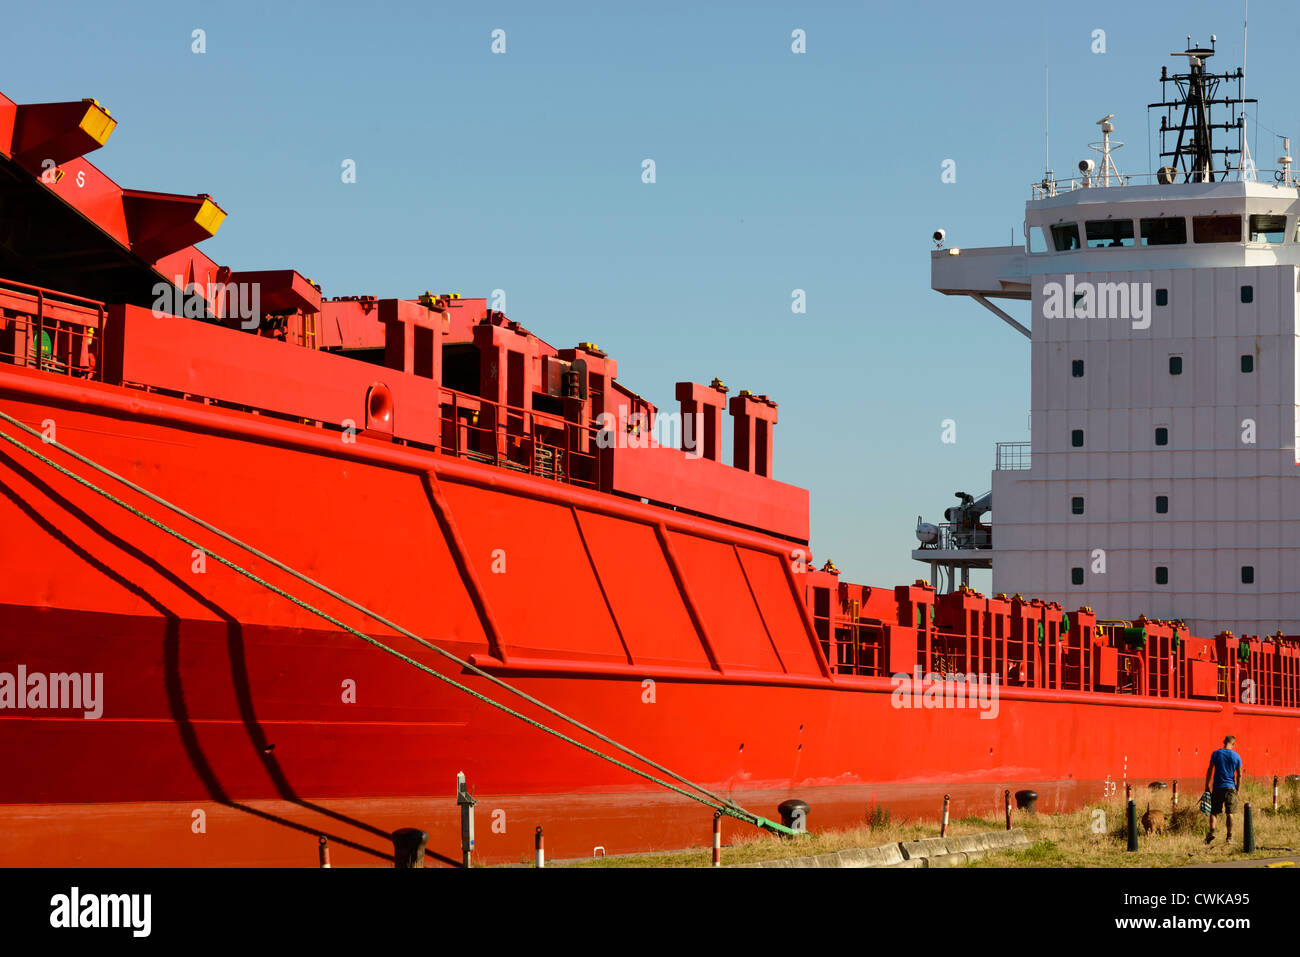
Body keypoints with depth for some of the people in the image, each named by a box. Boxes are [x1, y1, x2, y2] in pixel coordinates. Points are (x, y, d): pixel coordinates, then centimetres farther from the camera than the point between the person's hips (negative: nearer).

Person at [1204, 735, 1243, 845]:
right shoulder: (1236, 756, 1)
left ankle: (1211, 832, -12)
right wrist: (1237, 789, 11)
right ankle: (1229, 837, 5)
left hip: (1217, 787, 0)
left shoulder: (1216, 753, 0)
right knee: (1229, 813, 5)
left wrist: (1207, 786, 7)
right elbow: (1239, 775, 3)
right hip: (1230, 787, 0)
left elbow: (1210, 771, 0)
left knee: (1213, 812, 6)